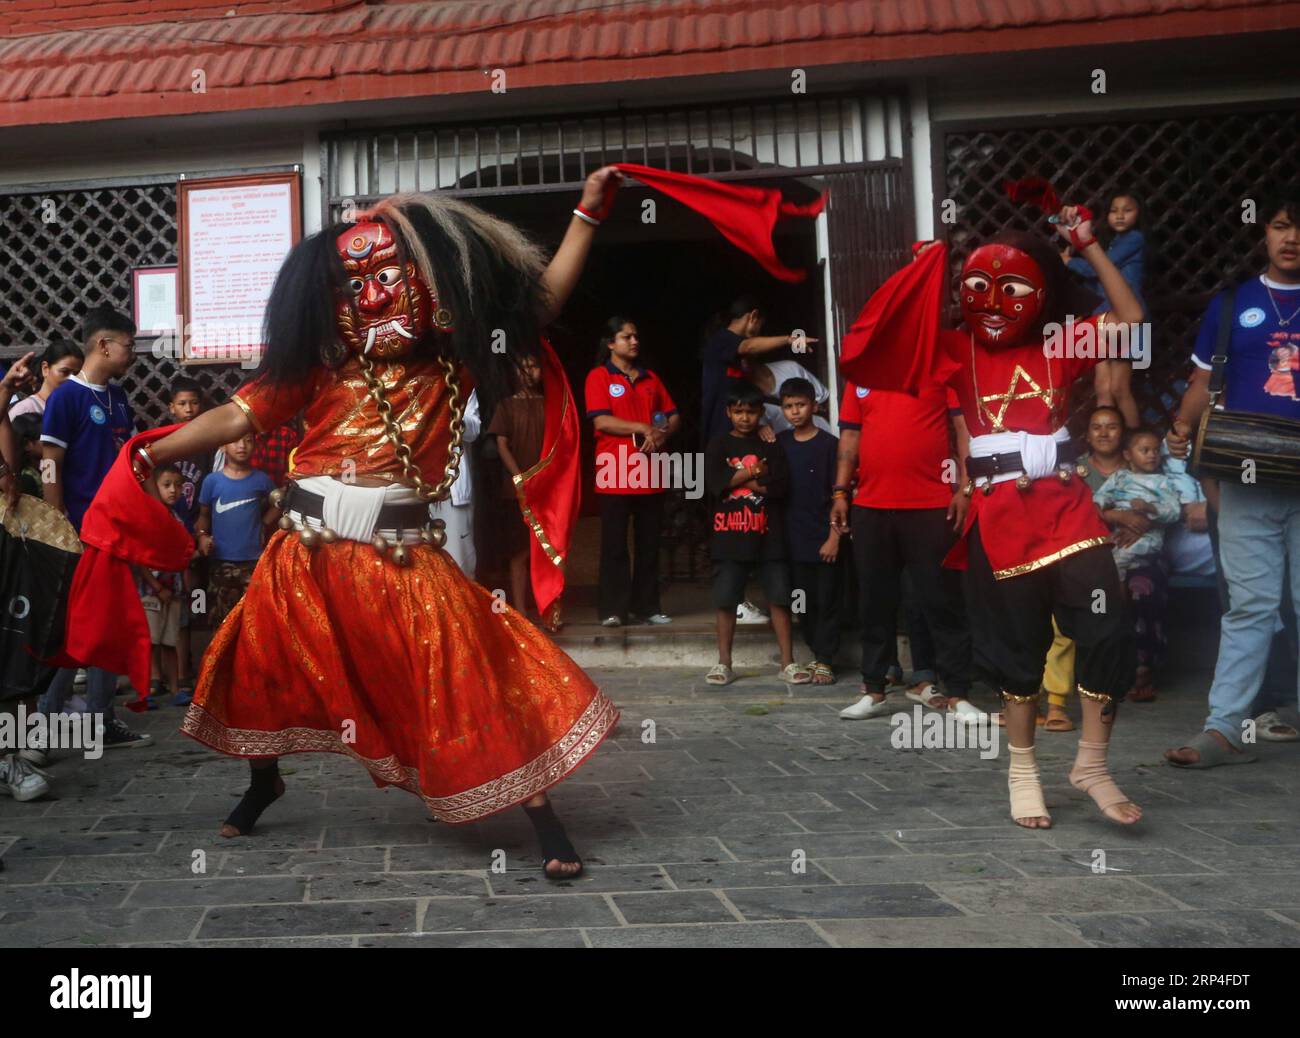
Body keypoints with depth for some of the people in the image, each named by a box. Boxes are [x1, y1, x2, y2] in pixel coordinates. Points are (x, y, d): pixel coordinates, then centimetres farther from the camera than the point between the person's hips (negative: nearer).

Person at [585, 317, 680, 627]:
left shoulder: (650, 378, 17)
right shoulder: (599, 376, 1)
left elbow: (674, 417, 15)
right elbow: (601, 421, -11)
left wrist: (662, 434, -6)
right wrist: (644, 428, -13)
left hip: (650, 474, 5)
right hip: (615, 474, -5)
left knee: (649, 543, 8)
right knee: (614, 543, -1)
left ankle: (647, 606, 16)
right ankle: (612, 609, 3)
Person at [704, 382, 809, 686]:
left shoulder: (771, 447, 9)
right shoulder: (718, 446, 7)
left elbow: (782, 487, -6)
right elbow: (714, 483, -10)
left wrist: (738, 479, -8)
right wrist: (754, 472, -8)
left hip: (768, 535, 1)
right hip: (729, 534, 0)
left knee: (779, 598, 1)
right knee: (725, 600, 3)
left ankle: (788, 663, 8)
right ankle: (723, 663, 15)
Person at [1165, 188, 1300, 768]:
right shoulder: (1232, 304, 10)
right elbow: (1203, 383, 11)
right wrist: (1183, 428, -6)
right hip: (1246, 482, 1)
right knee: (1249, 606, 3)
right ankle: (1225, 730, 6)